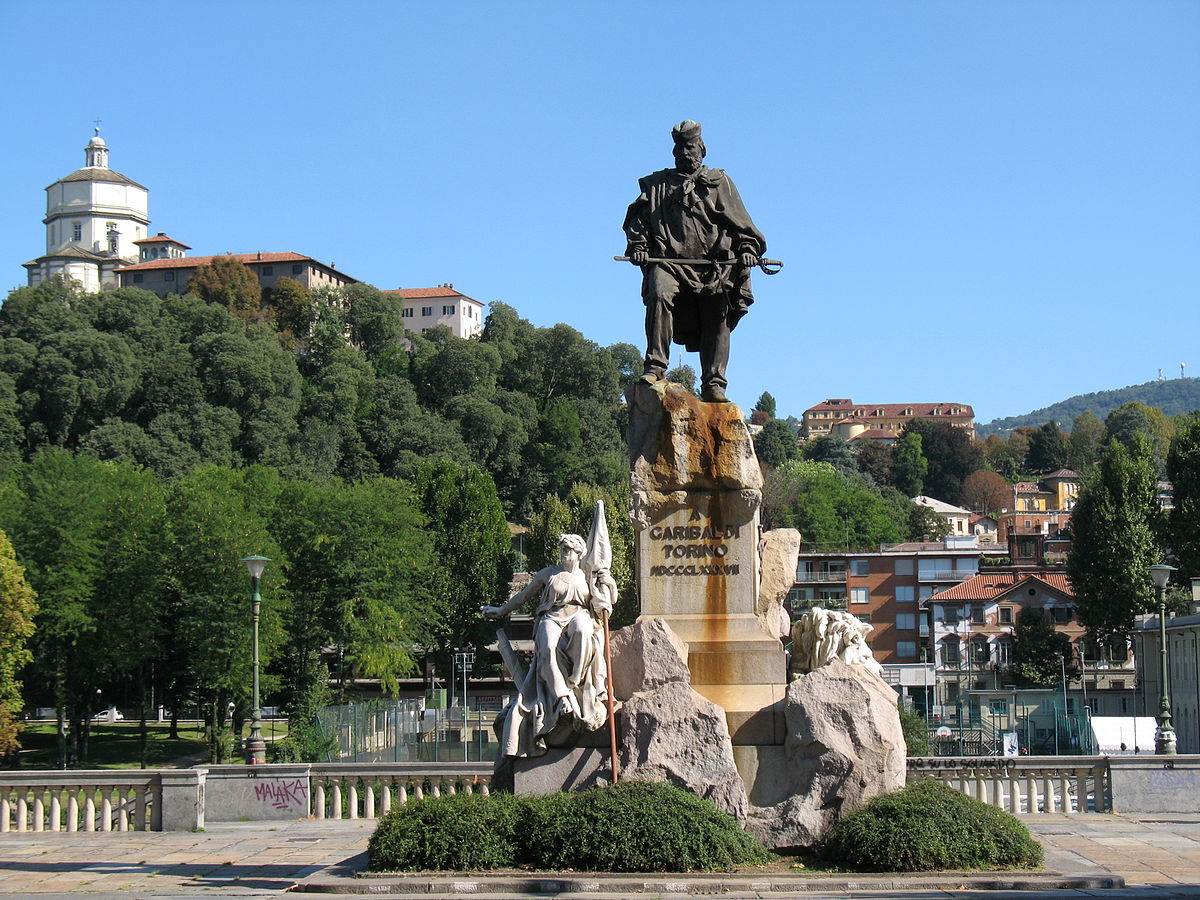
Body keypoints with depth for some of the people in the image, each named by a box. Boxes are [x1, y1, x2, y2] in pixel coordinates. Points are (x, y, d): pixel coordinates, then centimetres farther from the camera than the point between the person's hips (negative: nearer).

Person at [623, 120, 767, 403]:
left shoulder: (719, 183, 20)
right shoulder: (657, 185, 22)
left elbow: (741, 222, 14)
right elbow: (637, 218, 15)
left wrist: (747, 248, -2)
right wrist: (638, 244, -3)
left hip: (714, 265, 1)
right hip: (669, 261, 0)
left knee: (717, 321, -7)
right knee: (659, 294, -29)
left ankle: (713, 384, -3)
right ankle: (656, 366, -27)